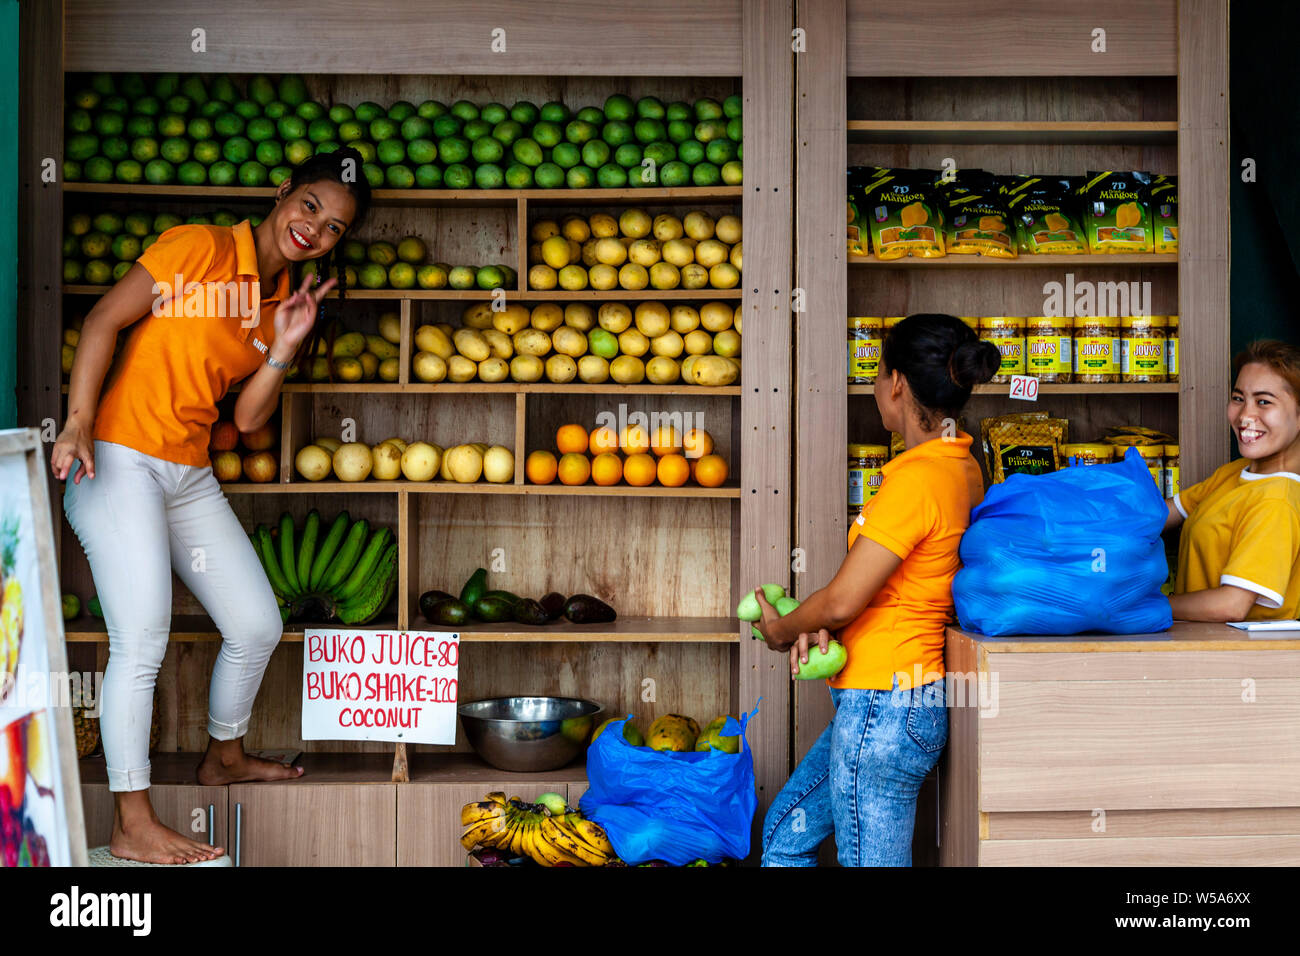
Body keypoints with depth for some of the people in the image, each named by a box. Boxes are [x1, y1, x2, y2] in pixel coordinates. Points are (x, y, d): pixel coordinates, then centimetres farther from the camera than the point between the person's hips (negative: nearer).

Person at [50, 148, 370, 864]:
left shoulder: (281, 299, 12)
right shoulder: (202, 248, -9)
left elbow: (248, 417, 8)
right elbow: (103, 319, -13)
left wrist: (284, 348, -7)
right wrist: (78, 423, -20)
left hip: (190, 476, 8)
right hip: (118, 461, -8)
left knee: (258, 626, 12)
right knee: (141, 643, -13)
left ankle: (224, 757, 37)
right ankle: (133, 826, -4)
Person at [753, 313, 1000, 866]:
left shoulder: (916, 478, -22)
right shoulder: (962, 465, 7)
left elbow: (842, 601, -19)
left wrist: (782, 629, 1)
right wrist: (819, 625, -1)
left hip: (883, 707, -10)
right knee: (785, 832, 21)